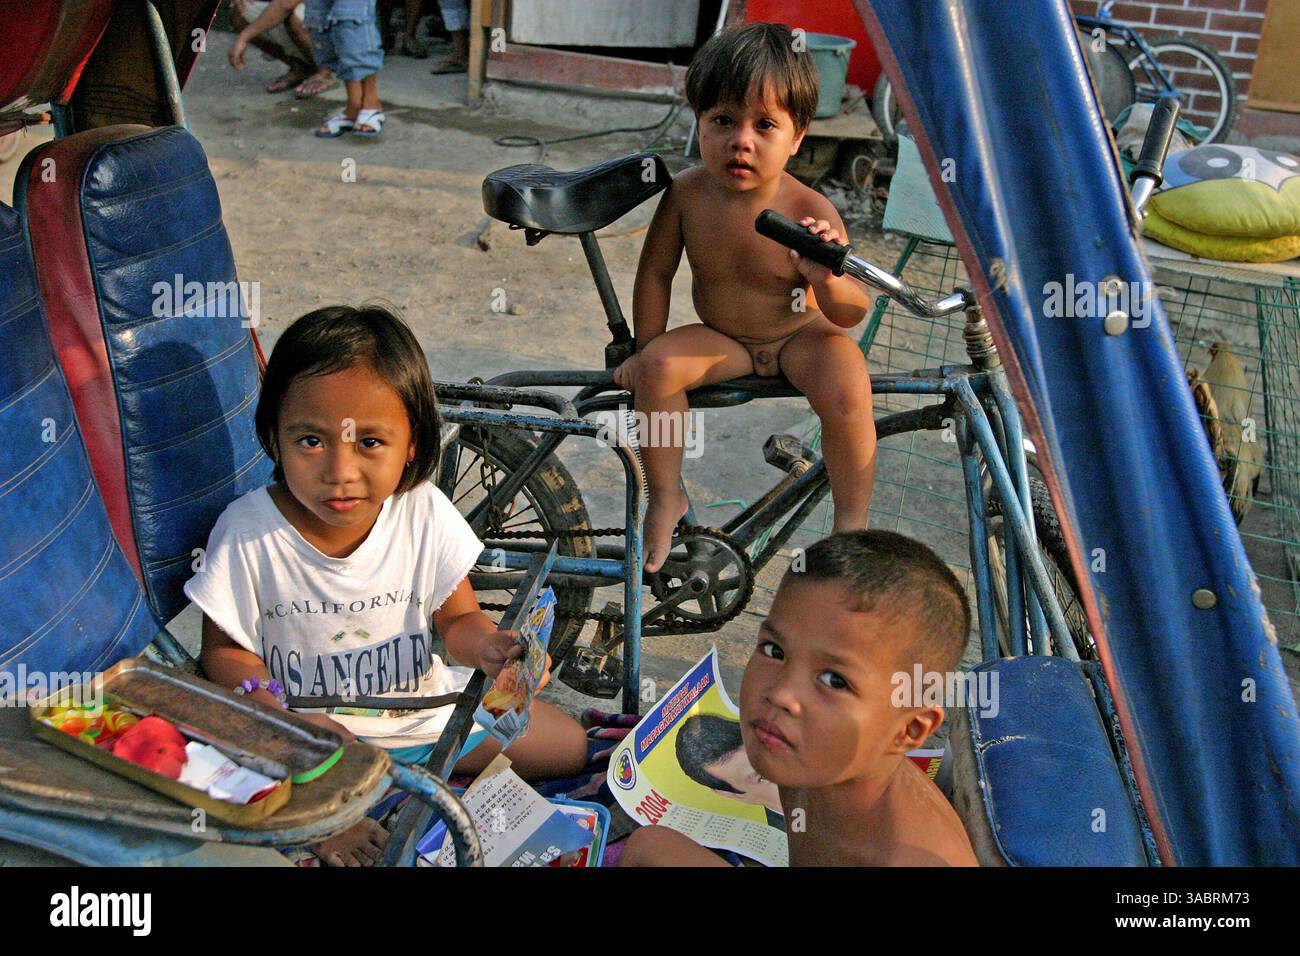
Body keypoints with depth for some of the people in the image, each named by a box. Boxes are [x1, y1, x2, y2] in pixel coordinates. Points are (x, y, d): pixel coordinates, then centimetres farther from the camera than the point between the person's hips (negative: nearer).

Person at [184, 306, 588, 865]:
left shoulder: (424, 512, -13)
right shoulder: (247, 531, -18)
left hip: (425, 707, 3)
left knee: (569, 746, 1)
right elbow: (224, 650, -8)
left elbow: (456, 617, -2)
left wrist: (485, 644, -27)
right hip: (307, 727, -2)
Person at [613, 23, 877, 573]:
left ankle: (851, 523, -10)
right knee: (658, 367, -23)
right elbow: (655, 275, -2)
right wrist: (646, 352, 0)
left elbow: (852, 314, -21)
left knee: (847, 387, -30)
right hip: (721, 339, 3)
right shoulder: (687, 193, -17)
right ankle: (666, 497, -1)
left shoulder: (810, 211, -24)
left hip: (800, 335, -2)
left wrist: (828, 280, -43)